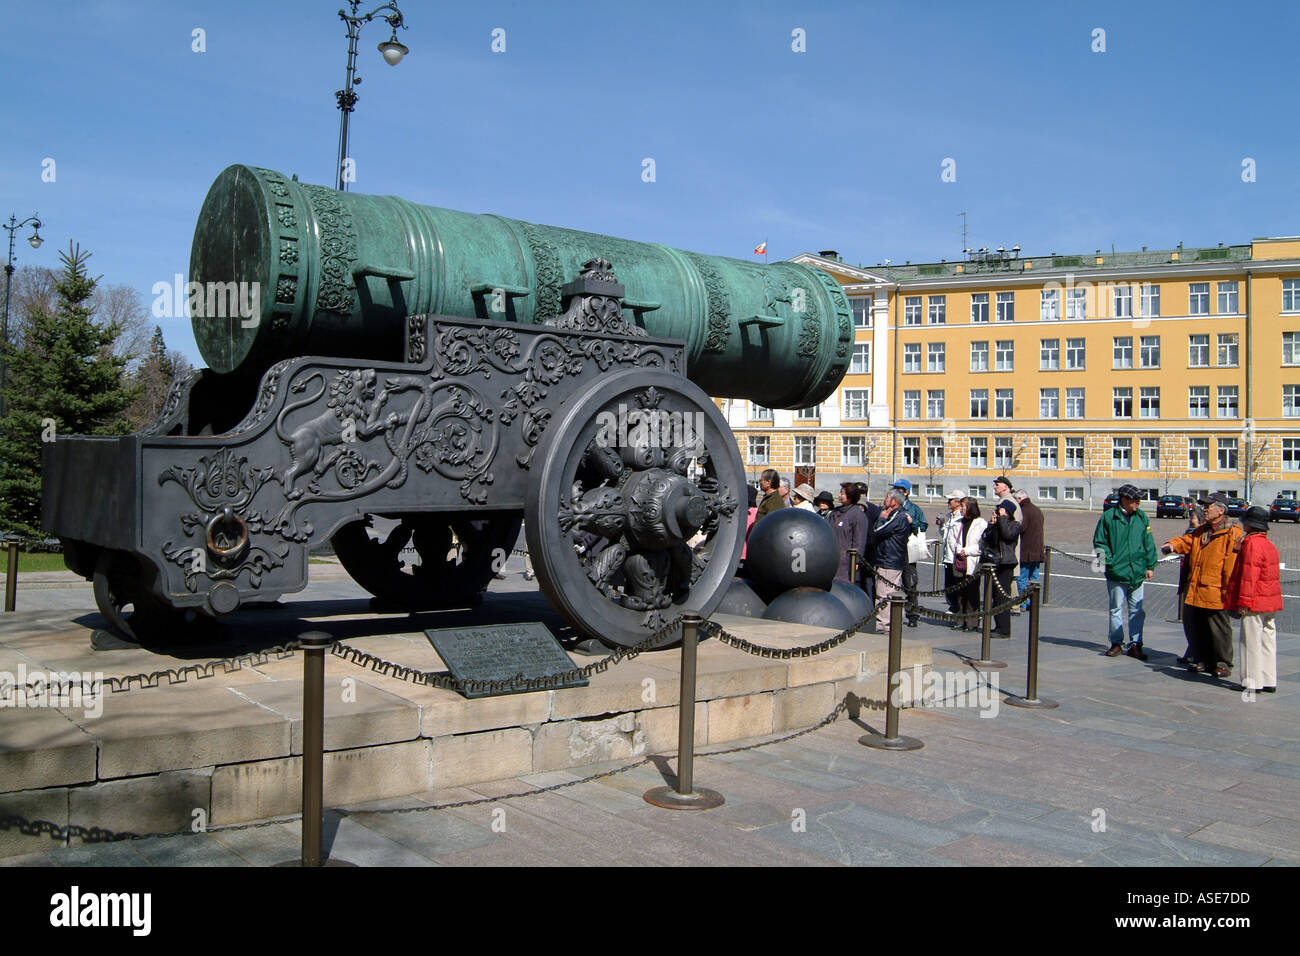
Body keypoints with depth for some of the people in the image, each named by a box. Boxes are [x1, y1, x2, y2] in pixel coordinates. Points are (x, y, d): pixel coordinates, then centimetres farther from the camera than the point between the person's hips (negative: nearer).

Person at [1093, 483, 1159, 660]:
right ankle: (1116, 643, 15)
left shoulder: (1141, 517, 8)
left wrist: (1150, 566, 8)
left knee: (1136, 610, 5)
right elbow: (1099, 542, 3)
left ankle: (1135, 644, 12)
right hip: (1116, 572, -2)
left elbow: (1148, 544, 13)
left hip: (1138, 572, 2)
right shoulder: (1108, 517, -2)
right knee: (1116, 609, 6)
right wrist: (1108, 560, -10)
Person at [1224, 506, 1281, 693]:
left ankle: (1252, 682, 0)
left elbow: (1249, 575, -19)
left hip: (1254, 602, -10)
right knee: (1267, 641, 12)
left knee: (1251, 642, -4)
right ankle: (1269, 681, 17)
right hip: (1269, 602, 10)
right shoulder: (1269, 544, 15)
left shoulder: (1252, 544, -16)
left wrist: (1243, 601, -18)